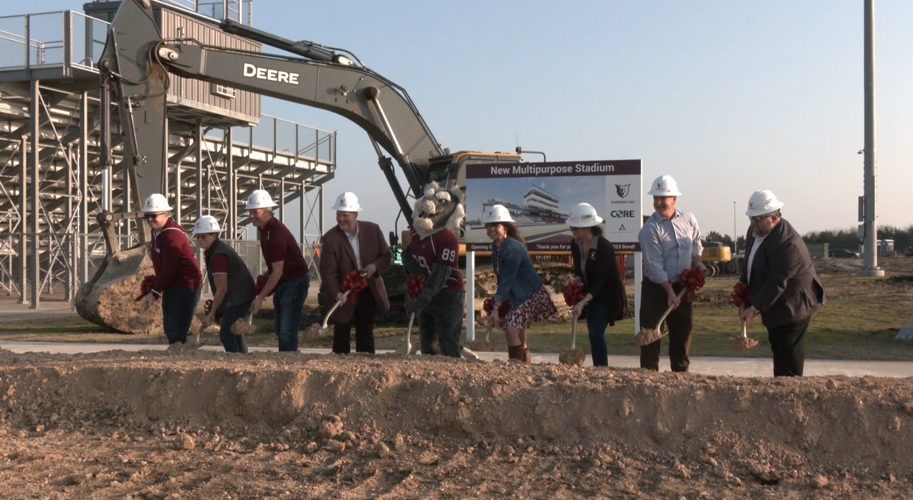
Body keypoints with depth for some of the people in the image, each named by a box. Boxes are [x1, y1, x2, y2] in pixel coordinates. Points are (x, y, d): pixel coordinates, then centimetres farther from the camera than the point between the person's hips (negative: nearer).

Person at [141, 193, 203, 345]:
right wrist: (157, 289, 13)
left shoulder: (172, 235, -20)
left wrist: (154, 292, -18)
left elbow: (169, 269, -22)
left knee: (177, 331, -13)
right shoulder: (156, 232, 10)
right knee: (169, 328, 13)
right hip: (171, 287, 10)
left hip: (186, 286, -10)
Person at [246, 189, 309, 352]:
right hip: (282, 282, 10)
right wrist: (264, 277, 7)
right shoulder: (264, 229, 7)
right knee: (279, 328, 15)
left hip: (295, 282, -10)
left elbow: (277, 271, -23)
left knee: (287, 331, -12)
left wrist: (260, 298, -21)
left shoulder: (276, 233, -23)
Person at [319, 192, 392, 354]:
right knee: (341, 336, 6)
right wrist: (336, 293, -34)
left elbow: (387, 256, 3)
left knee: (366, 336, 12)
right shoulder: (330, 238, -14)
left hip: (368, 293, 3)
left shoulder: (373, 230, -5)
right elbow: (328, 271, -19)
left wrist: (375, 266, -19)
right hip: (344, 295, -3)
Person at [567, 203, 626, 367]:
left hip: (608, 295, -7)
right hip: (590, 294, 7)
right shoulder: (575, 245, -4)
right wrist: (577, 281, -12)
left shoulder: (604, 247, -25)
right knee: (594, 334, 8)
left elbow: (600, 280, -28)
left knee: (596, 333, -17)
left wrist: (583, 302, -37)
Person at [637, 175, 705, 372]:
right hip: (656, 287, -4)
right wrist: (670, 292, -22)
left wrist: (697, 261, 0)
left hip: (682, 285, 4)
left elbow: (696, 243, 20)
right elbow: (655, 266, -18)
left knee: (682, 334, 10)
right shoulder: (649, 229, -15)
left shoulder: (689, 220, 1)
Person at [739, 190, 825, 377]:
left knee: (789, 362, -8)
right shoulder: (755, 232, 5)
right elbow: (750, 264, 20)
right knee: (779, 353, 16)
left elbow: (777, 283, -27)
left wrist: (755, 308, -26)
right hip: (777, 308, 10)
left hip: (792, 308, -10)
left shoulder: (788, 243, -26)